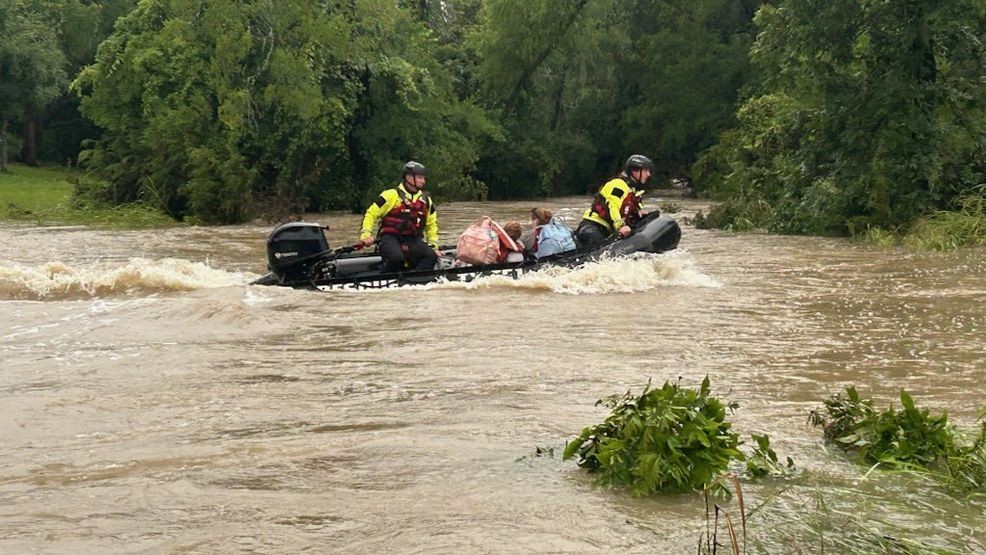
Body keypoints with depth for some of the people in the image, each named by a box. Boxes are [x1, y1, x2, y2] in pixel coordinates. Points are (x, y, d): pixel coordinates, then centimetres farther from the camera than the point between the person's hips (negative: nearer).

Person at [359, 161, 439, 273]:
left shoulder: (426, 200, 14)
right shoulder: (391, 195, -3)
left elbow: (431, 225, 27)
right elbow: (371, 214, 0)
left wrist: (433, 245, 17)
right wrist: (365, 234, -11)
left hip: (413, 240, 5)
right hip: (390, 238, -5)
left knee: (431, 256, -24)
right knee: (397, 258, -36)